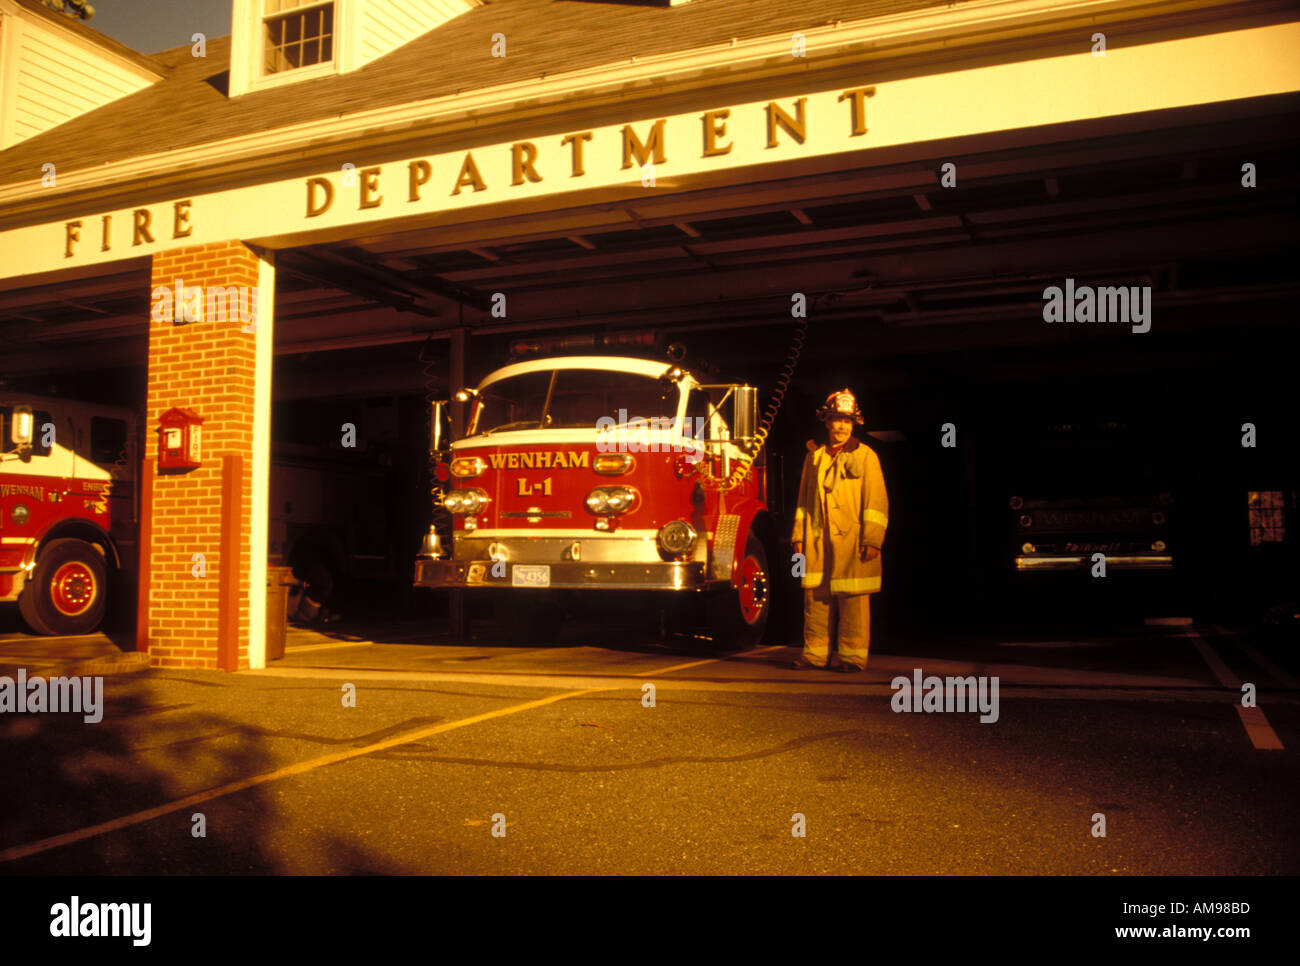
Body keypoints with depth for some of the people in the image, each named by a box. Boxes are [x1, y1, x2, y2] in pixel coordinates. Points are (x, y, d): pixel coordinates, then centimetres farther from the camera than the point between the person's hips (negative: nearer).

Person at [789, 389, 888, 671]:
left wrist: (872, 539, -9)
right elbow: (804, 498, 19)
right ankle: (815, 653, 14)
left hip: (851, 542, -4)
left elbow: (876, 501, -1)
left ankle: (852, 656, 6)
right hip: (818, 542, 4)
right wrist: (799, 535, 13)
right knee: (816, 596, 5)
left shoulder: (865, 456, 3)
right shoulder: (814, 456, 15)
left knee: (853, 600, -2)